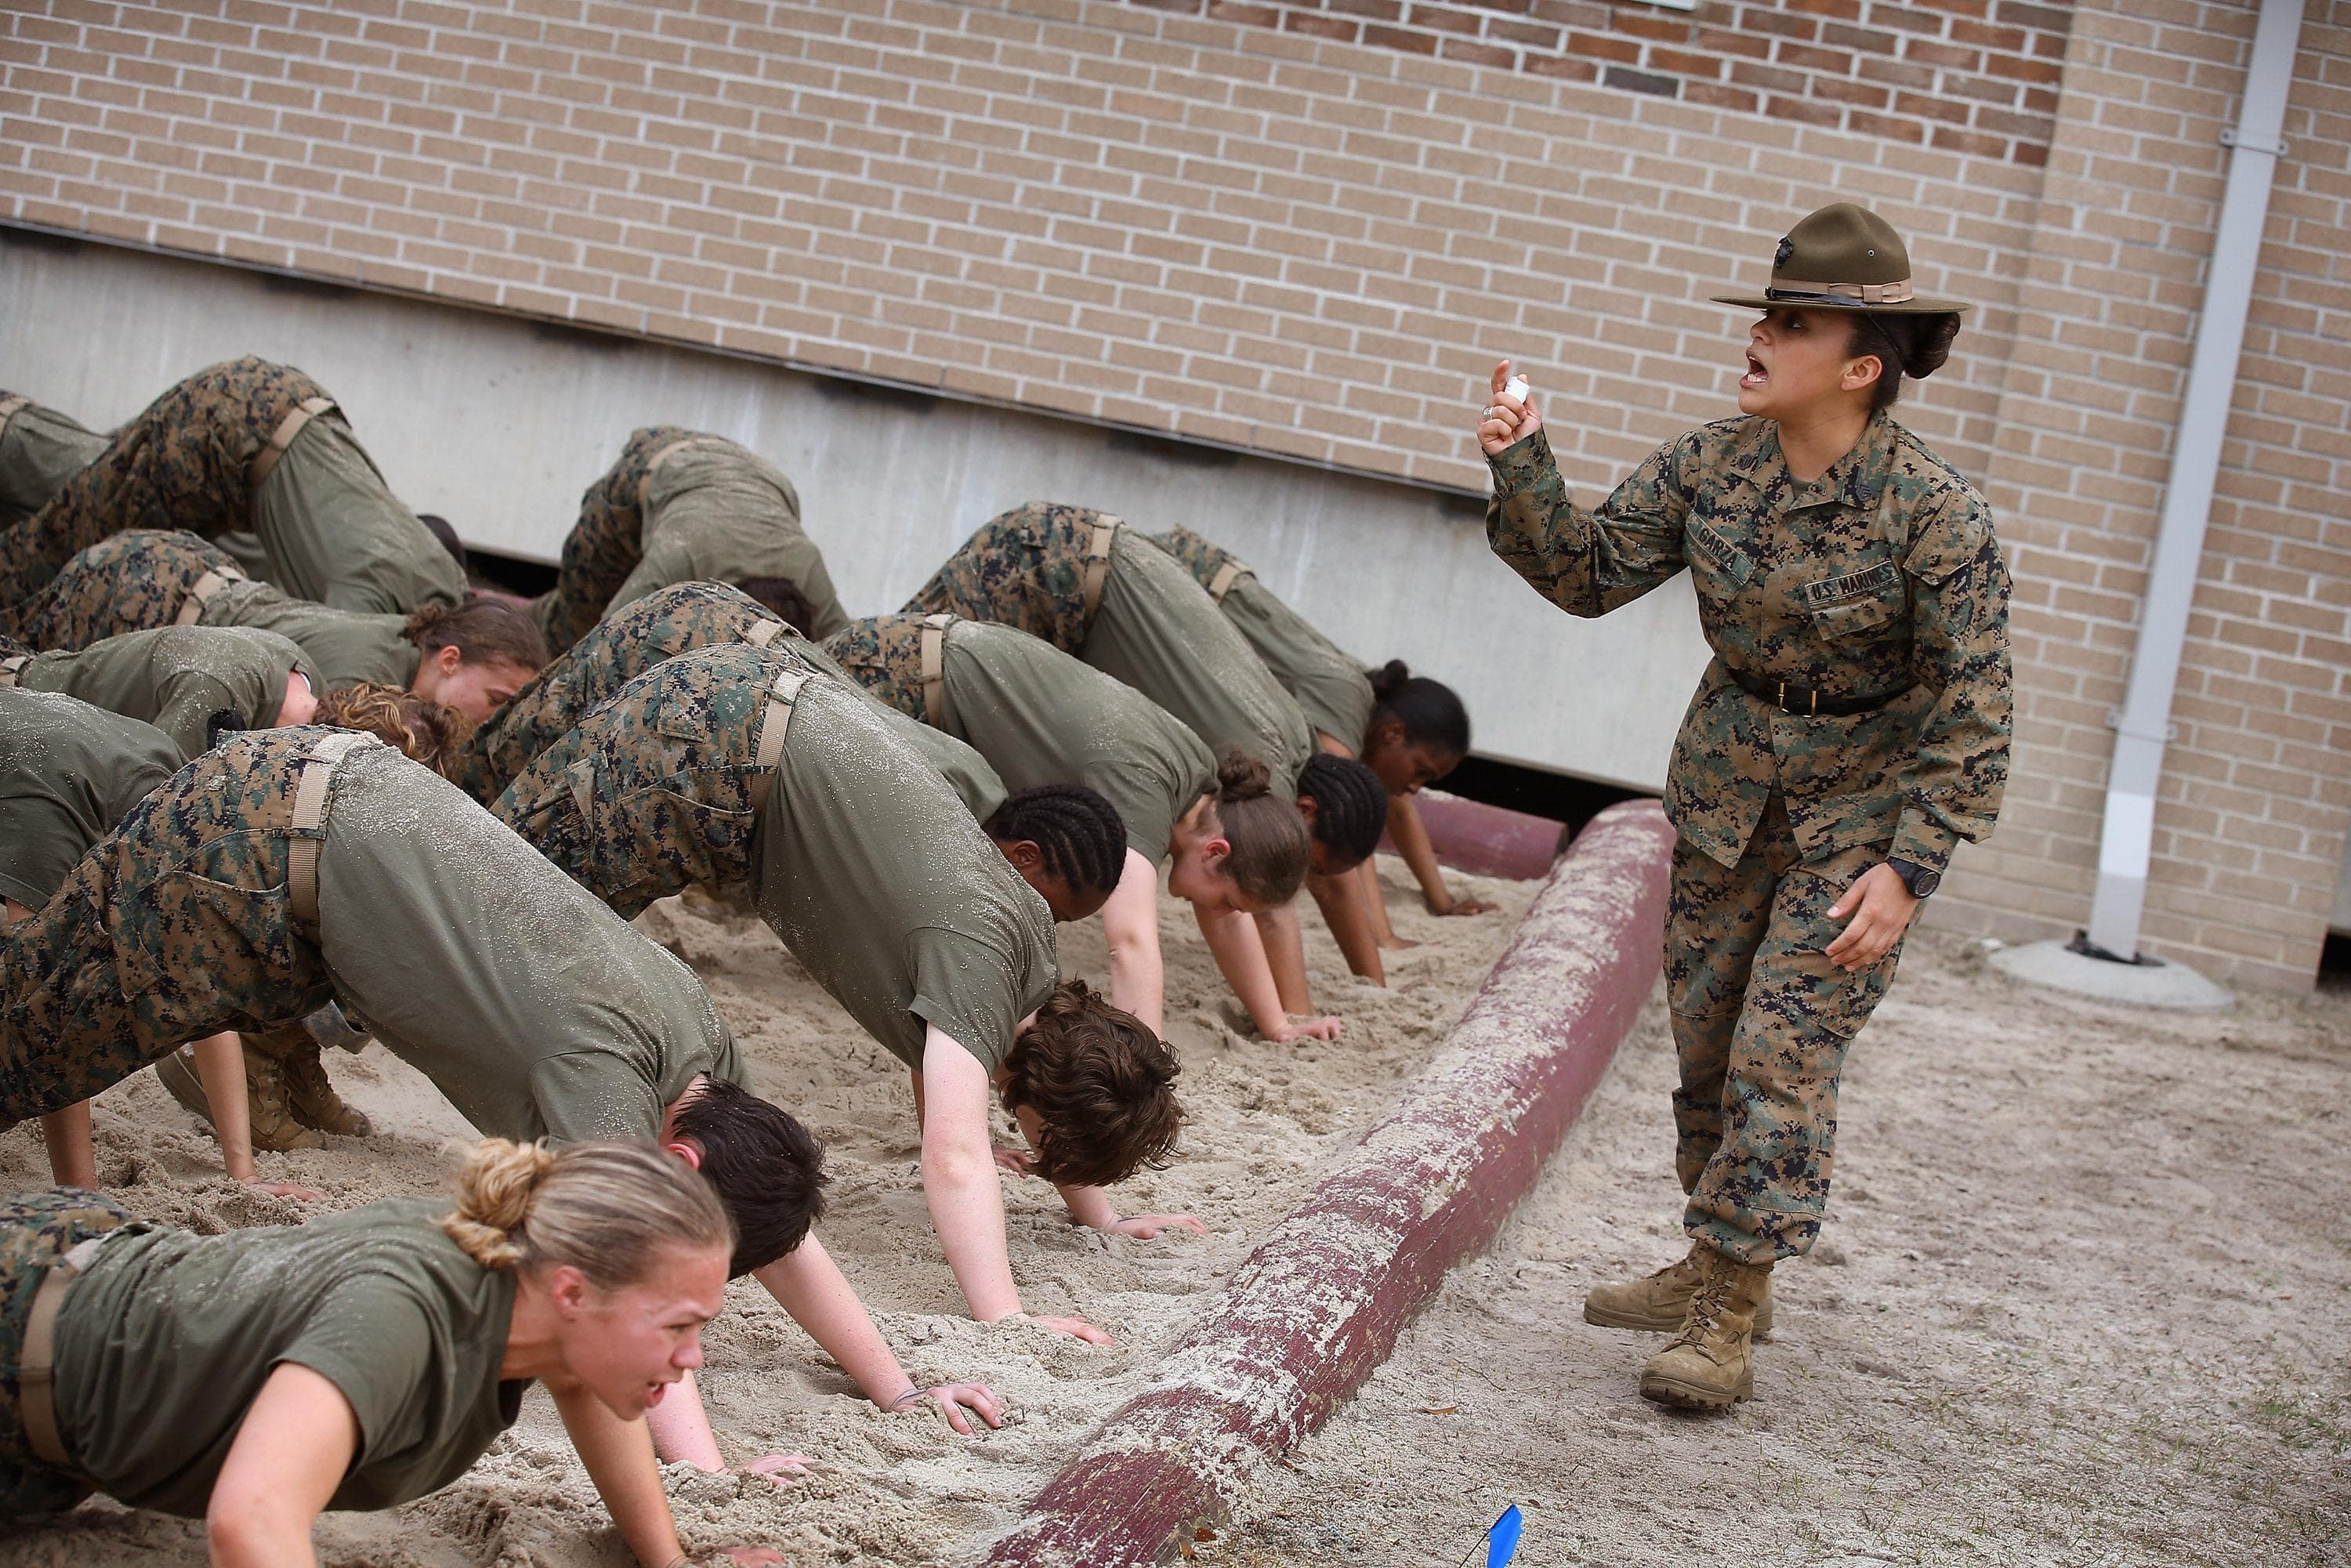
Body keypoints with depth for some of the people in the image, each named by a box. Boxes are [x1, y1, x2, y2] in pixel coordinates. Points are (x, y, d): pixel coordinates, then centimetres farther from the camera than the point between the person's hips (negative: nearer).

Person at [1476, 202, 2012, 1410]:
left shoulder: (1935, 515, -21)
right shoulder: (1712, 464, -7)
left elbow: (1970, 710, -19)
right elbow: (1588, 572, 0)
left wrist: (1908, 866, -25)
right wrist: (1521, 468, -16)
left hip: (1859, 805, -6)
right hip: (1726, 781, 6)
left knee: (1784, 1052, -10)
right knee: (1705, 1038, 12)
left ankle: (1726, 1324, -5)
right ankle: (1715, 1264, 29)